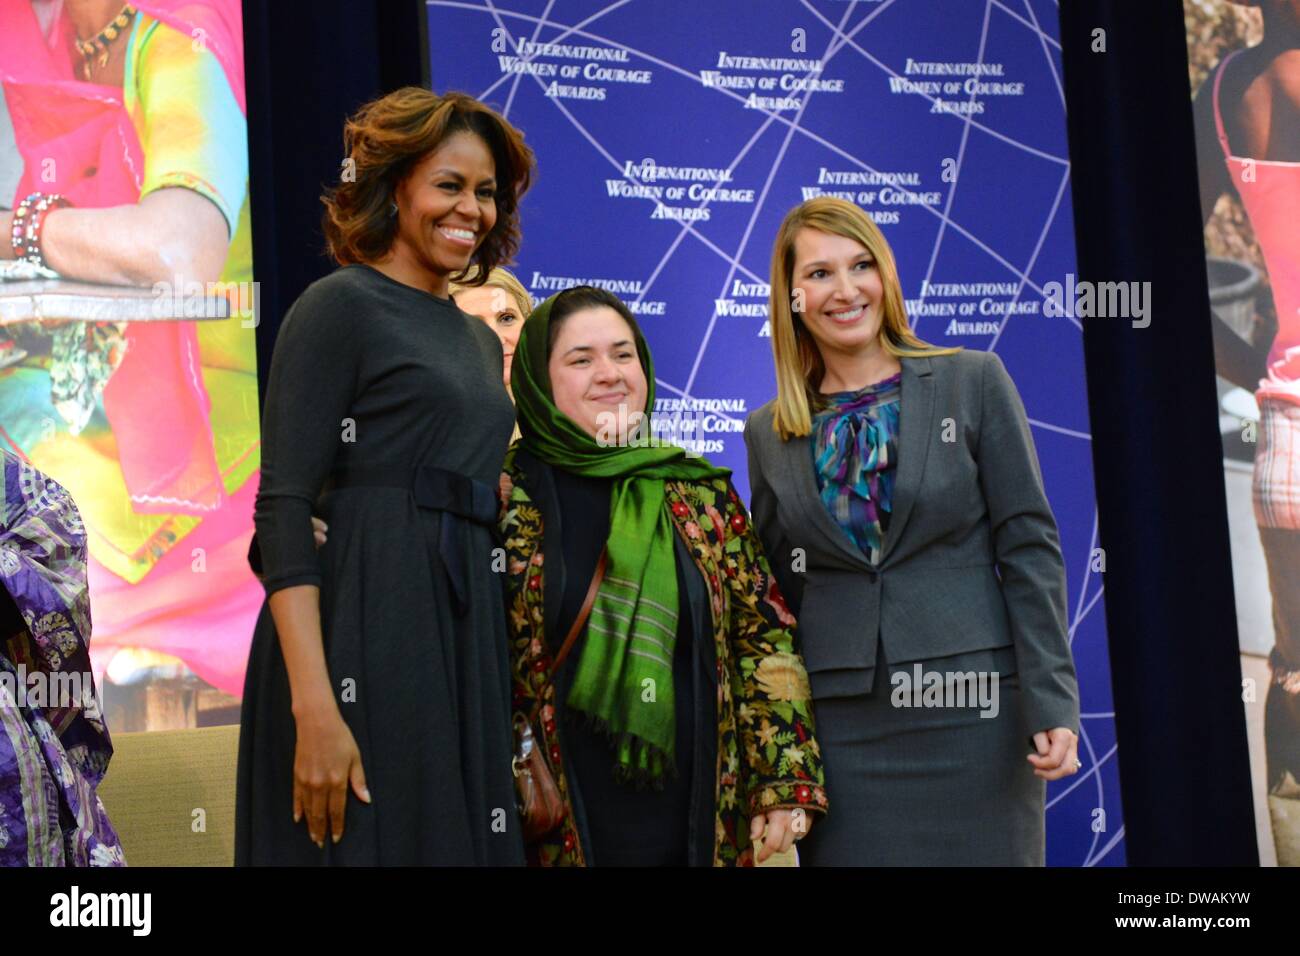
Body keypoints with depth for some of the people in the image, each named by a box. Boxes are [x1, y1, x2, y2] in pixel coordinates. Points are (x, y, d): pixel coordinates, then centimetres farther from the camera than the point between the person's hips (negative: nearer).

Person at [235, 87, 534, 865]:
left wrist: (512, 706, 13)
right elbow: (284, 508, -13)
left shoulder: (480, 340, 18)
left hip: (464, 641, 8)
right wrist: (314, 708, -23)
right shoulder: (340, 306, -4)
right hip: (363, 637, -7)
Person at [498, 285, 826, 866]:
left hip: (696, 820, 3)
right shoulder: (508, 496, -3)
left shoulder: (704, 494, 6)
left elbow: (766, 640, 6)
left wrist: (785, 782, -1)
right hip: (562, 826, -3)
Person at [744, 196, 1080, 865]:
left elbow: (1029, 548, -2)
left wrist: (1052, 704, -7)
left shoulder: (974, 382, 2)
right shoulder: (769, 433, 9)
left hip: (970, 711, -2)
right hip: (840, 727, 2)